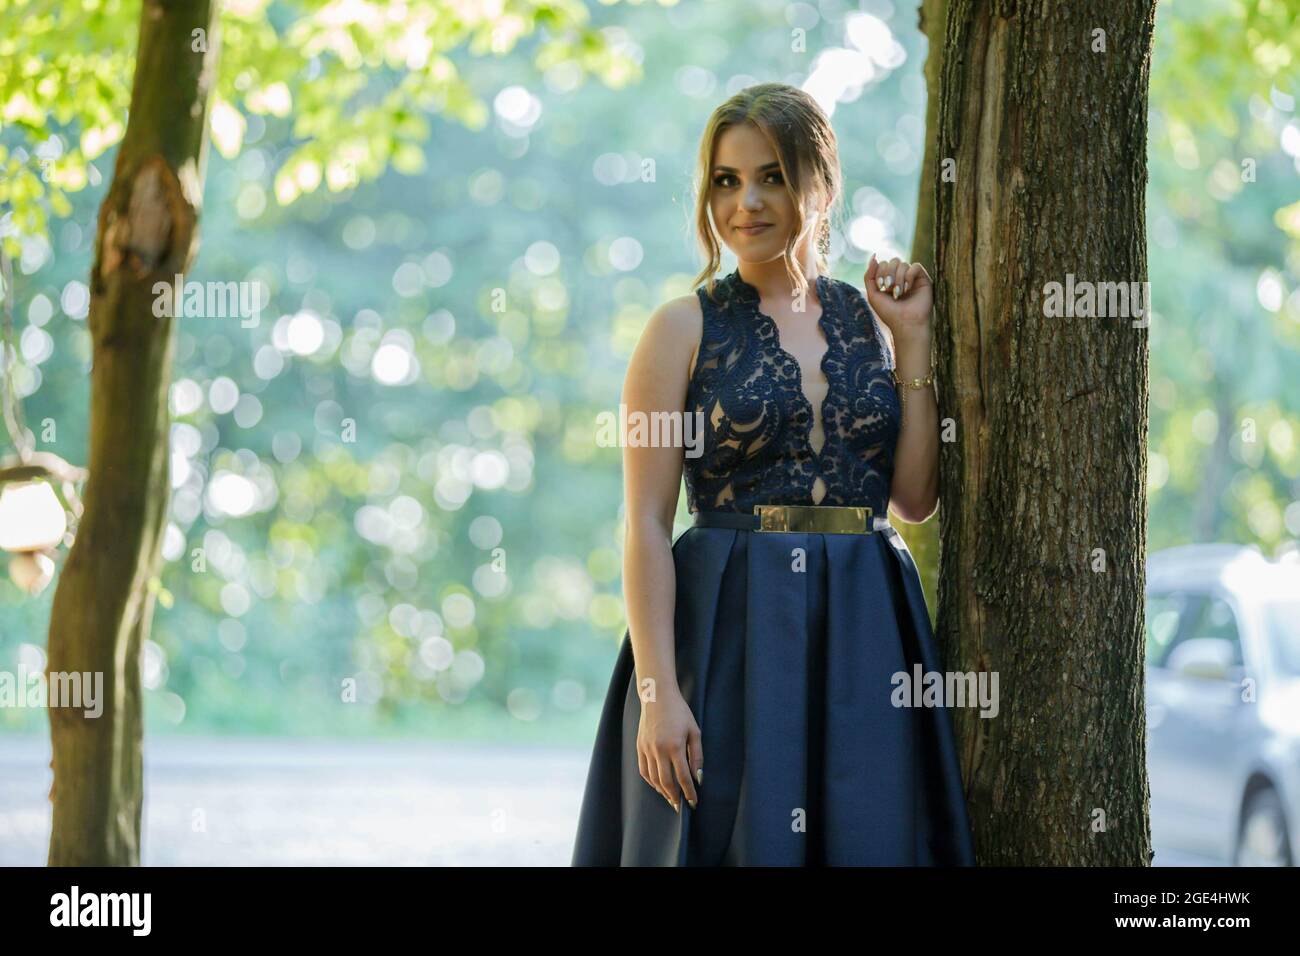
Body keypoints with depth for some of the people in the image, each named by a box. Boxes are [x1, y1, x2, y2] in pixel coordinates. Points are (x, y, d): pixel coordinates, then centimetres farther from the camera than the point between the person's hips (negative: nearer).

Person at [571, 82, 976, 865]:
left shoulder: (869, 318, 11)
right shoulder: (685, 328, 0)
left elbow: (915, 498, 4)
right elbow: (647, 525, -6)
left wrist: (911, 341, 0)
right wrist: (658, 690, -15)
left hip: (867, 628, 3)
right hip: (730, 629, -3)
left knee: (869, 841, 2)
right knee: (733, 839, -3)